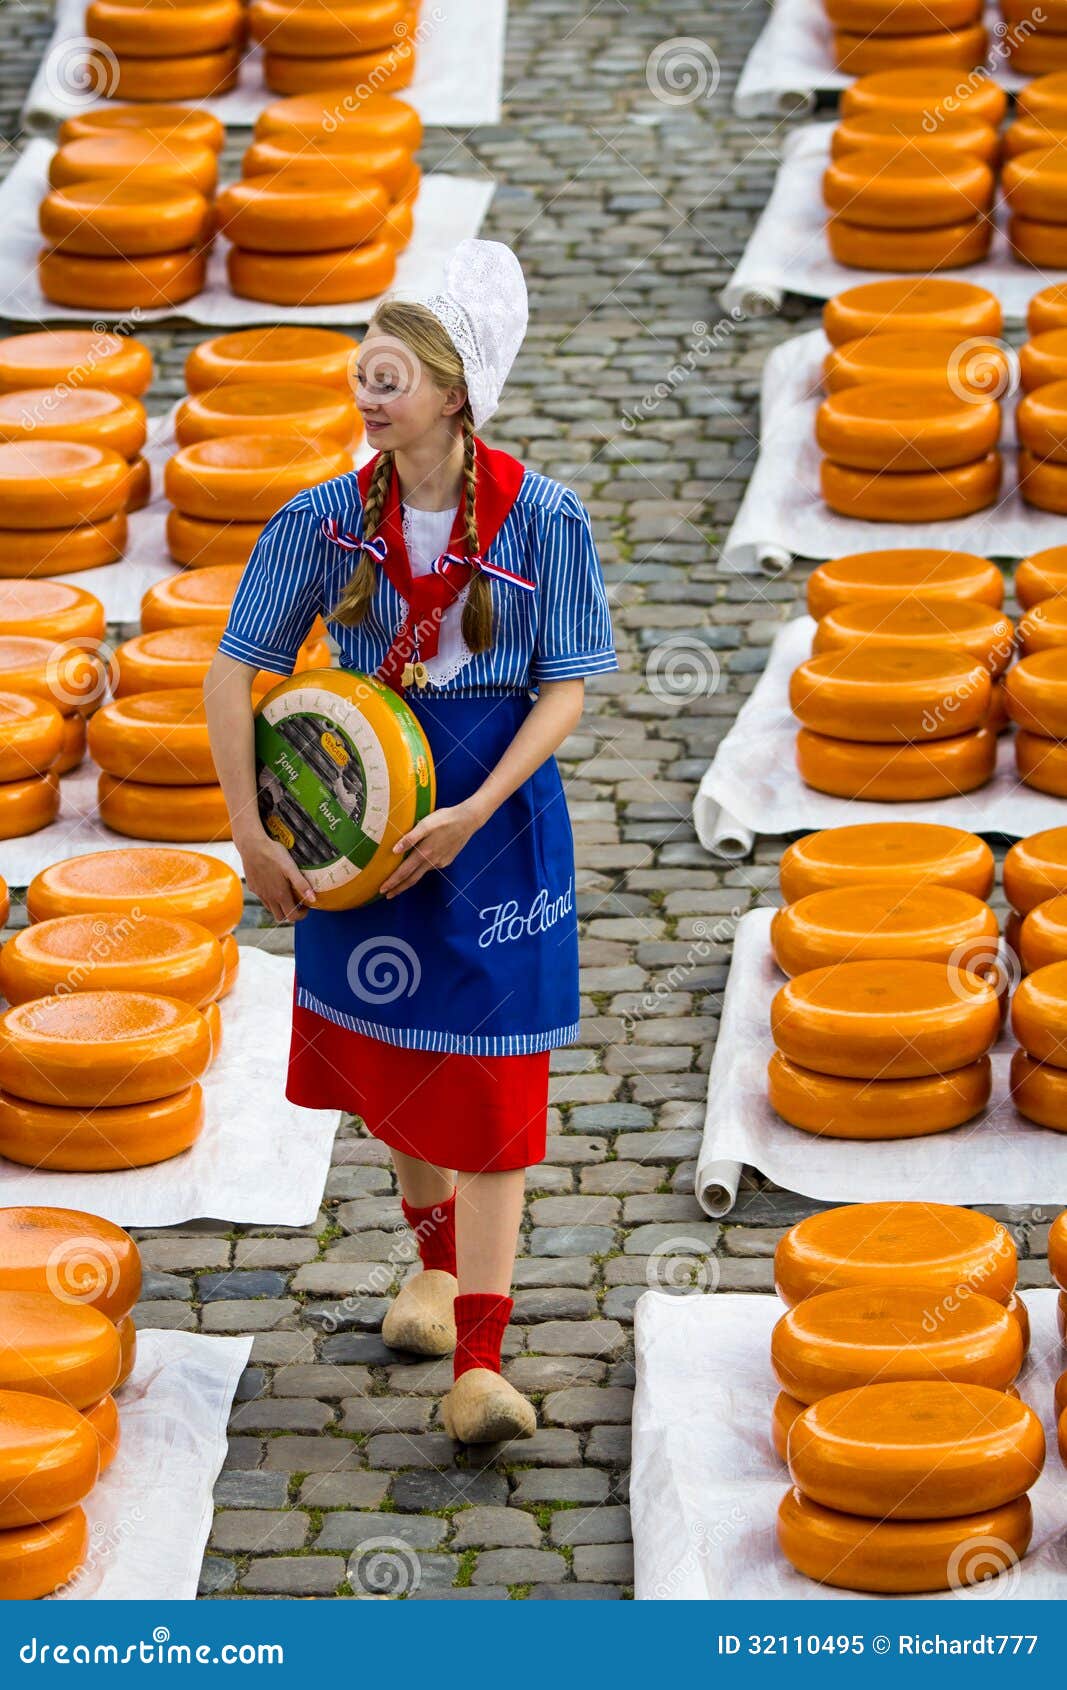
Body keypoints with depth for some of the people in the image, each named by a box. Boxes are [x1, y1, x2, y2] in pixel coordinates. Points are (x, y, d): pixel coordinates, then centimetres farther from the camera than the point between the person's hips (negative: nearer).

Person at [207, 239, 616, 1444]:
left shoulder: (541, 519, -12)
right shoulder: (328, 519, -6)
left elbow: (567, 688, -9)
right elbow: (234, 670, -3)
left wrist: (474, 812, -20)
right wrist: (248, 834, -9)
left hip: (497, 813, -3)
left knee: (489, 1076, -6)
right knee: (382, 1048, 16)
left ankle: (476, 1365, -6)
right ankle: (436, 1258, 44)